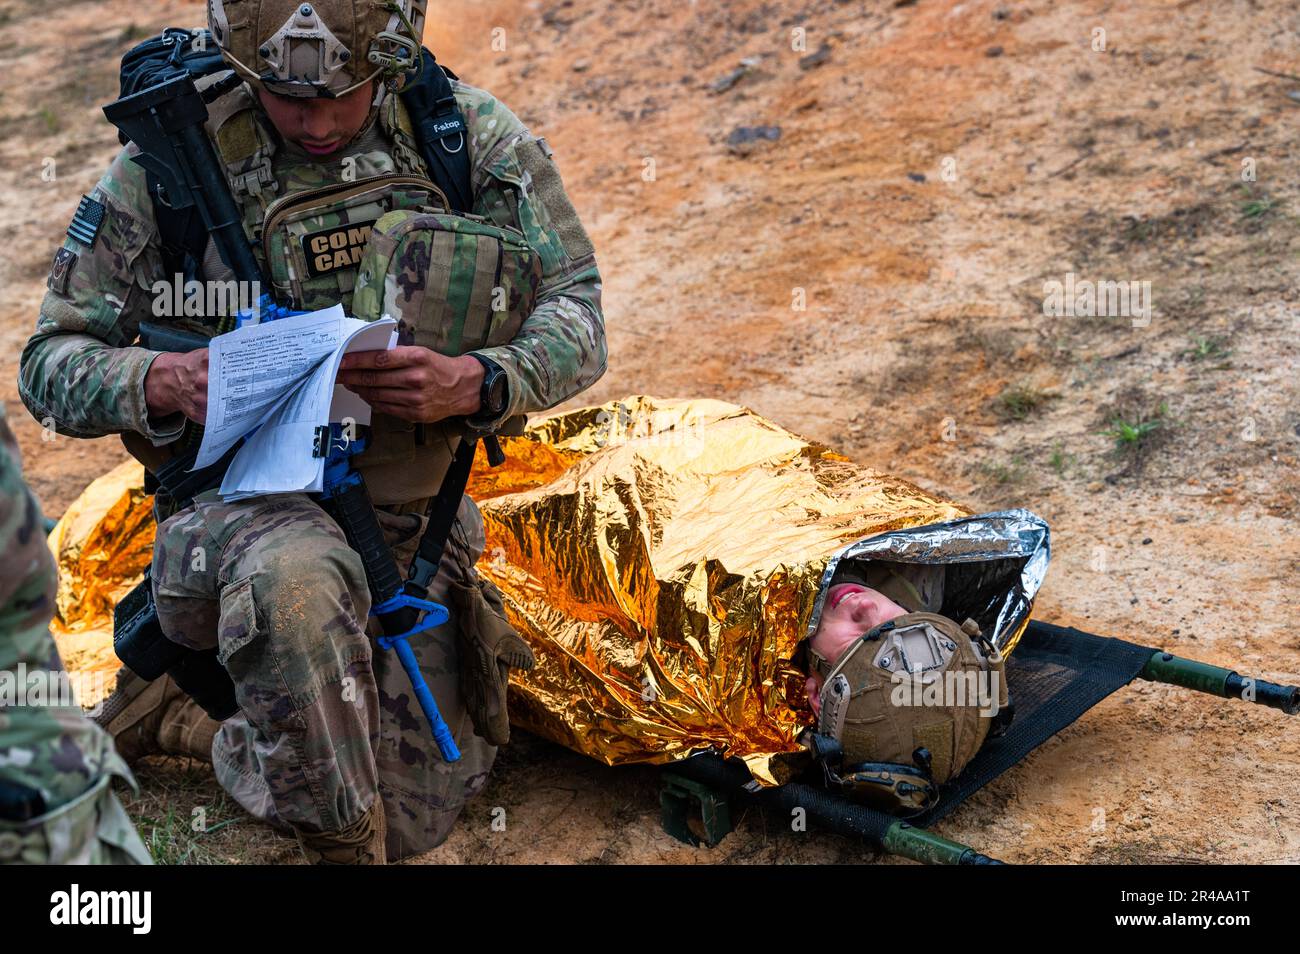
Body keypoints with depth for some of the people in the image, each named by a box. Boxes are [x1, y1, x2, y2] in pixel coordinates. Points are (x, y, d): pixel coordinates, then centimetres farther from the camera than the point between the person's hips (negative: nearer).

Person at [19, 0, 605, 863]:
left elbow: (576, 315, -5)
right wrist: (166, 381, -26)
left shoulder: (472, 138, -5)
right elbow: (52, 363, -3)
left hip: (409, 519, 3)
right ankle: (344, 845, -15)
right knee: (297, 582, -41)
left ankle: (180, 715, 29)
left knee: (417, 819, 8)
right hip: (244, 499, -3)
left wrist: (472, 382, -27)